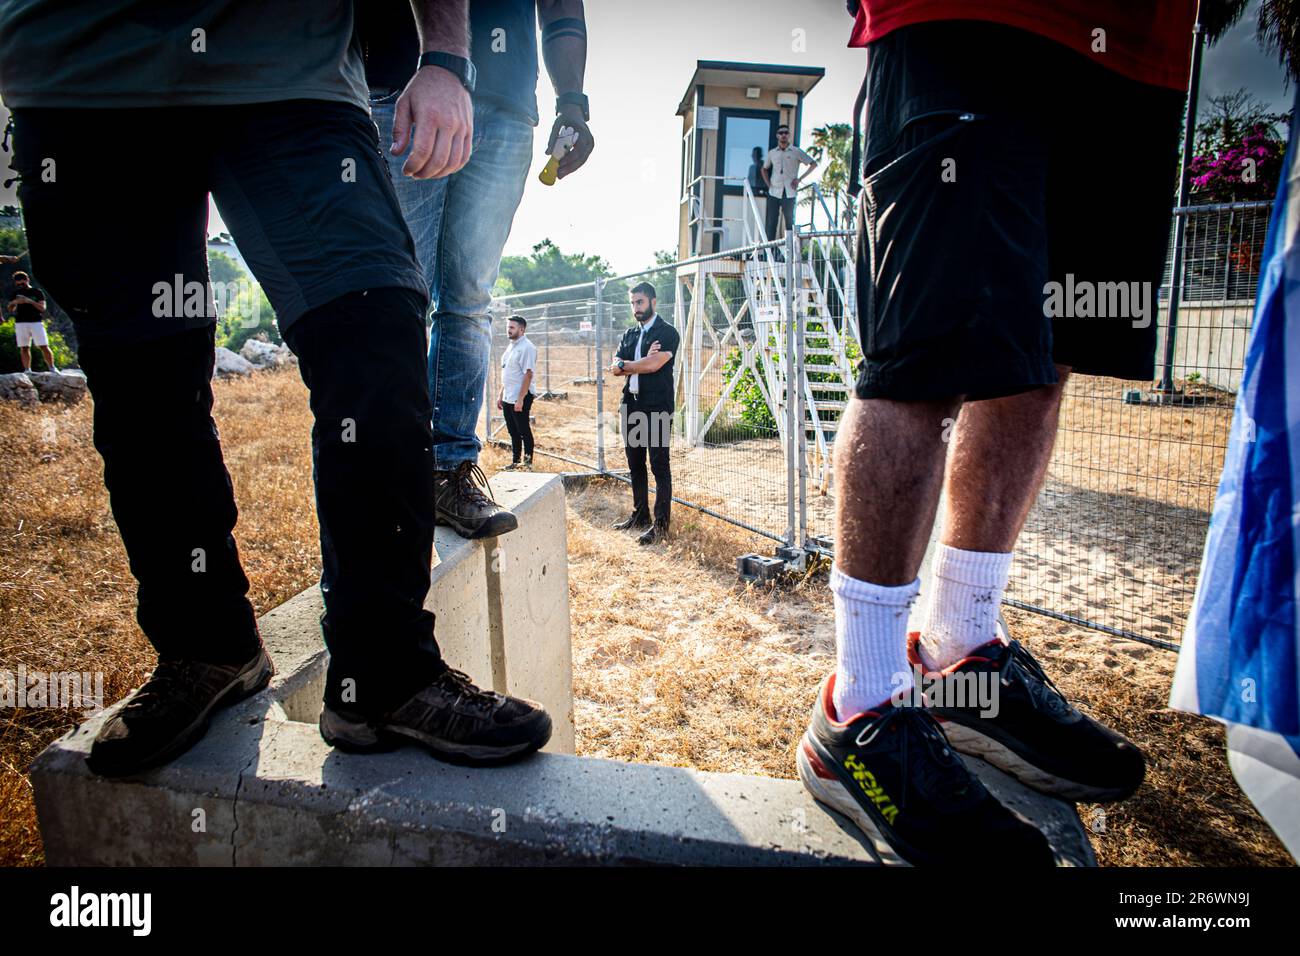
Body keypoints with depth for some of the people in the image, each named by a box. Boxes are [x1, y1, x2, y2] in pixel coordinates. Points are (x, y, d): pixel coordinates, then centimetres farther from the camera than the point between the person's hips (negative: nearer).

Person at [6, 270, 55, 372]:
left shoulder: (37, 292, 6)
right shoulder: (16, 293, 14)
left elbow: (42, 307, -3)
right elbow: (10, 309, 14)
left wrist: (30, 301, -17)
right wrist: (14, 302, -7)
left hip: (36, 322, -3)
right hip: (20, 323, 3)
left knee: (44, 347, -7)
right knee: (24, 348, 2)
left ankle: (52, 368, 1)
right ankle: (27, 370, 5)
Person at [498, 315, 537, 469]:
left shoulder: (527, 347, -13)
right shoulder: (511, 346, 15)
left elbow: (528, 374, -20)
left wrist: (520, 399, -24)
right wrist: (501, 396, 19)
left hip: (520, 399, -9)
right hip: (508, 398, 9)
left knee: (524, 431, 0)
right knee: (513, 432, 15)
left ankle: (528, 461, 9)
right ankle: (515, 461, 24)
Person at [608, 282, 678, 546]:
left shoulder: (667, 332, -4)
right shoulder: (629, 335, 16)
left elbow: (653, 364, -18)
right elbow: (615, 368, 6)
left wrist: (626, 364, -3)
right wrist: (643, 362, -11)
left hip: (657, 408, -7)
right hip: (631, 406, 7)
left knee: (660, 466, -3)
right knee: (635, 464, 13)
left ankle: (661, 524, 0)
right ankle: (640, 515, 25)